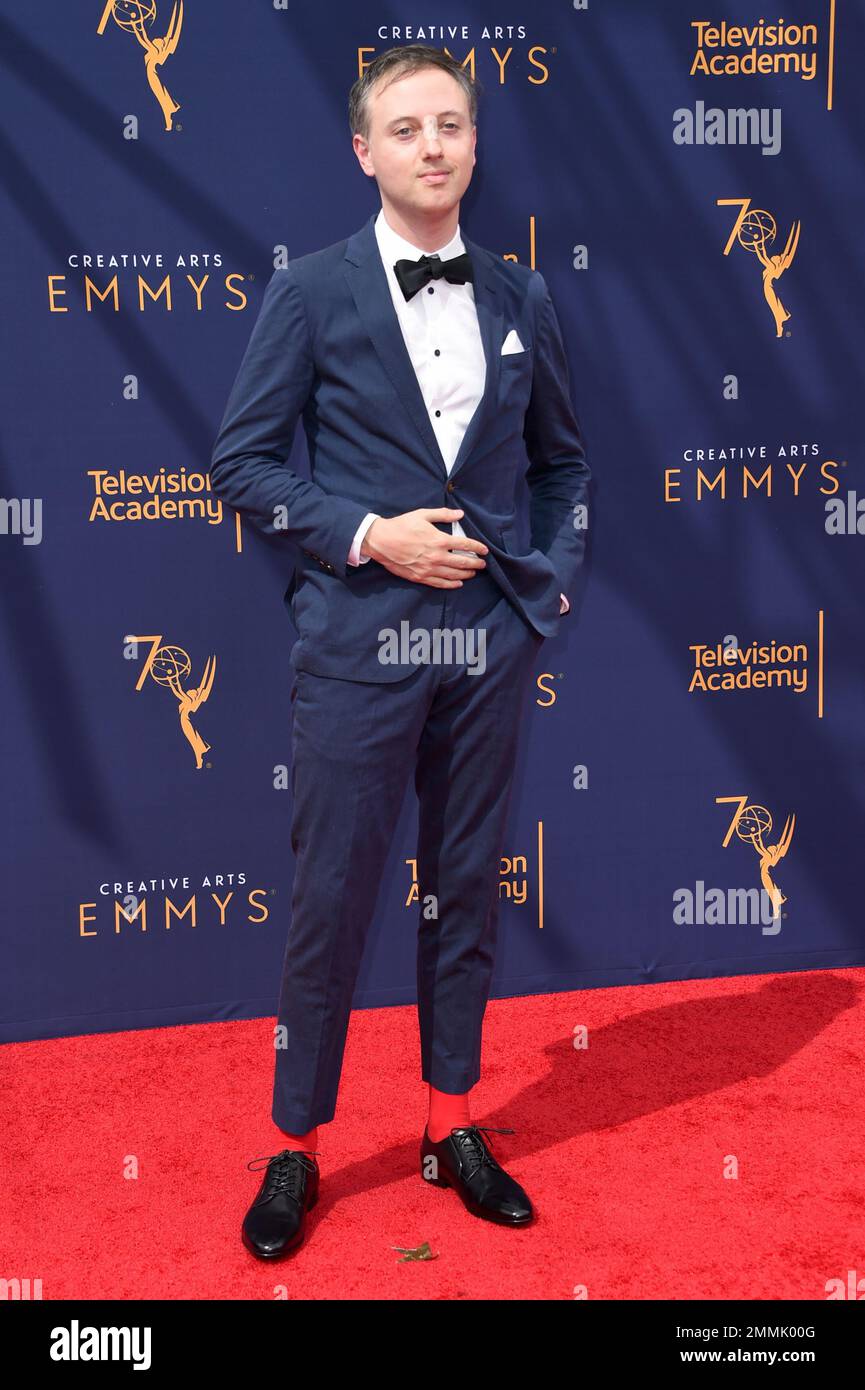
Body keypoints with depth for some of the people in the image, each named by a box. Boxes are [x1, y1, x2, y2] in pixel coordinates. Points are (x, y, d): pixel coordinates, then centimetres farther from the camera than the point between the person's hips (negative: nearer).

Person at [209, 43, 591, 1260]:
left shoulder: (522, 300, 8)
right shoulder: (310, 292, -3)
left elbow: (564, 459, 18)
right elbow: (243, 463, -4)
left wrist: (556, 578, 5)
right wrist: (370, 535, -13)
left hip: (492, 641, 4)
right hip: (358, 638, -3)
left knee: (465, 887, 12)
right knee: (331, 898, 2)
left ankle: (453, 1126, 28)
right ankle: (295, 1148, 19)